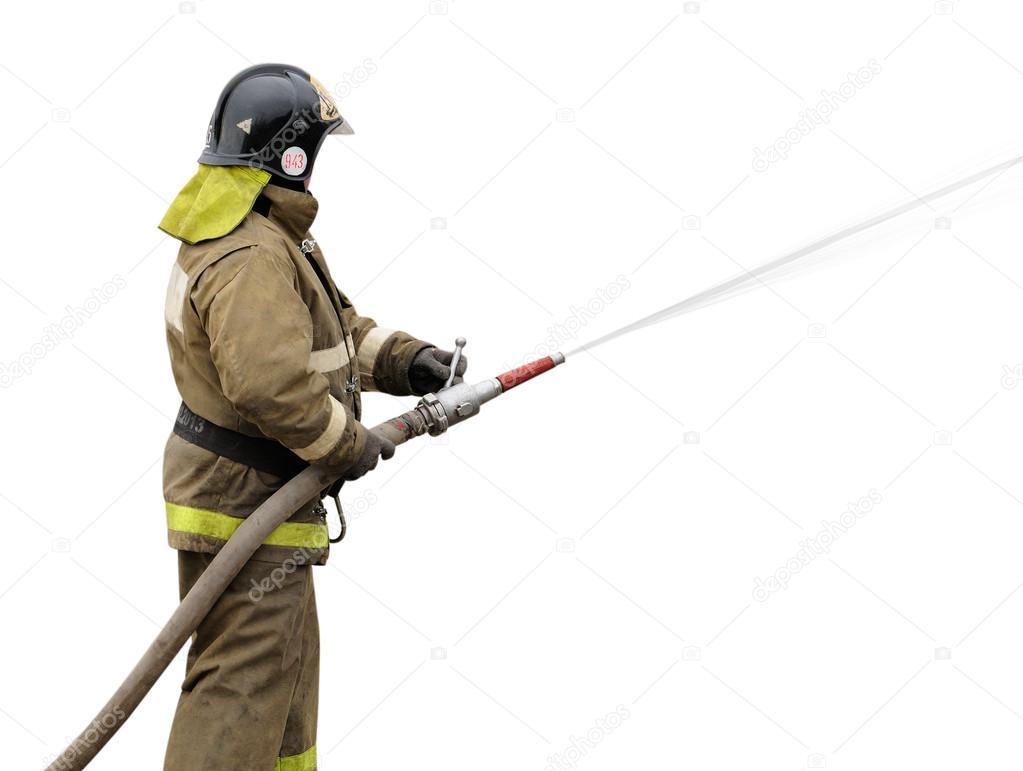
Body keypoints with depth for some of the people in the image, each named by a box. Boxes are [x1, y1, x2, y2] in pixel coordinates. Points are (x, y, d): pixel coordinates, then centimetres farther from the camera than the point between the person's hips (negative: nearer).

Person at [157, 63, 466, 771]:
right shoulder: (251, 257, -25)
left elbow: (335, 328, 15)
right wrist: (349, 445, -22)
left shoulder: (273, 235, 11)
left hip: (265, 498, 11)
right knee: (243, 685, -5)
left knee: (287, 667, 23)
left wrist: (405, 359, -1)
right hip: (246, 504, -11)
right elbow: (269, 383, -36)